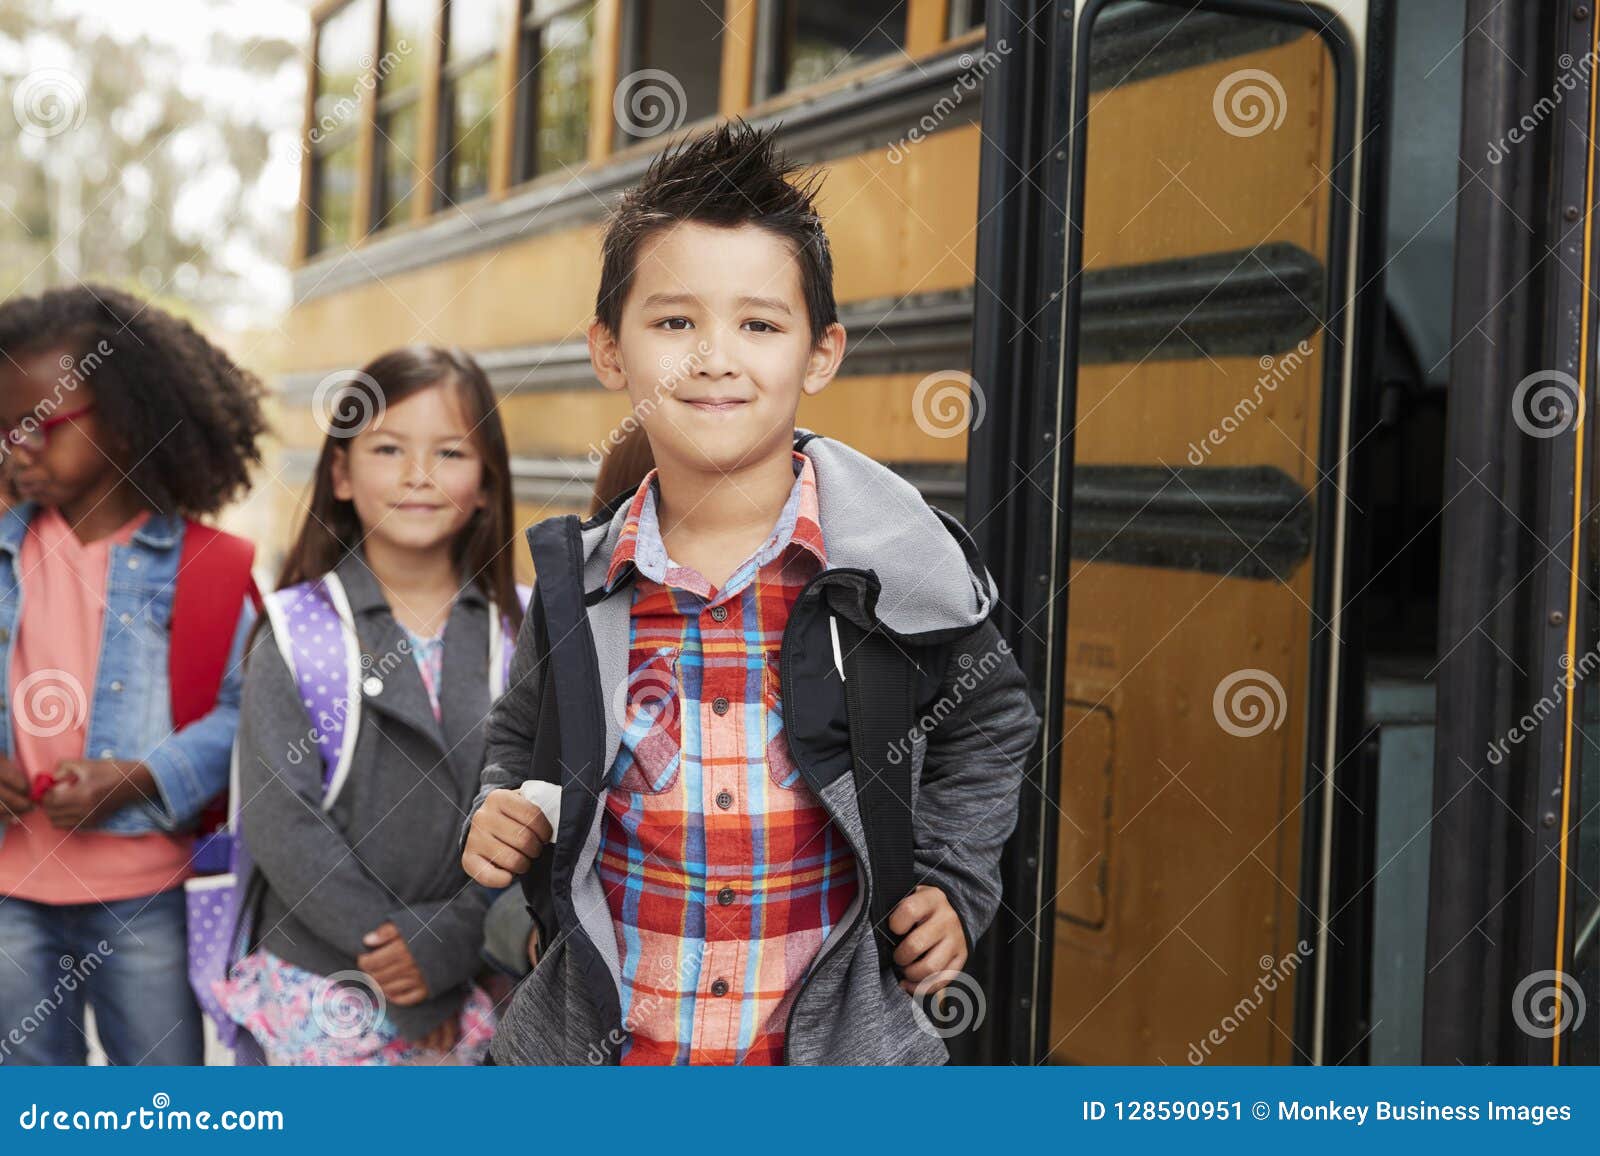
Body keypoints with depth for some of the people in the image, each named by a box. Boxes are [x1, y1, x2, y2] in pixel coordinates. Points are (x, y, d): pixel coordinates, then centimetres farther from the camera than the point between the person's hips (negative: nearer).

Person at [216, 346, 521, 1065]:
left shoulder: (521, 629, 0)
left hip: (467, 995, 1)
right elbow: (279, 819, -10)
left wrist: (451, 940, -15)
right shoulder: (296, 632, -4)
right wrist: (391, 950, -13)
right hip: (320, 987, -1)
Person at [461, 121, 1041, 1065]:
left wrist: (950, 881, 0)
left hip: (840, 1050, -1)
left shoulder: (898, 563, -10)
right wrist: (502, 819, -2)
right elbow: (525, 739, 16)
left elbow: (991, 724, 9)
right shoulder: (582, 583, -5)